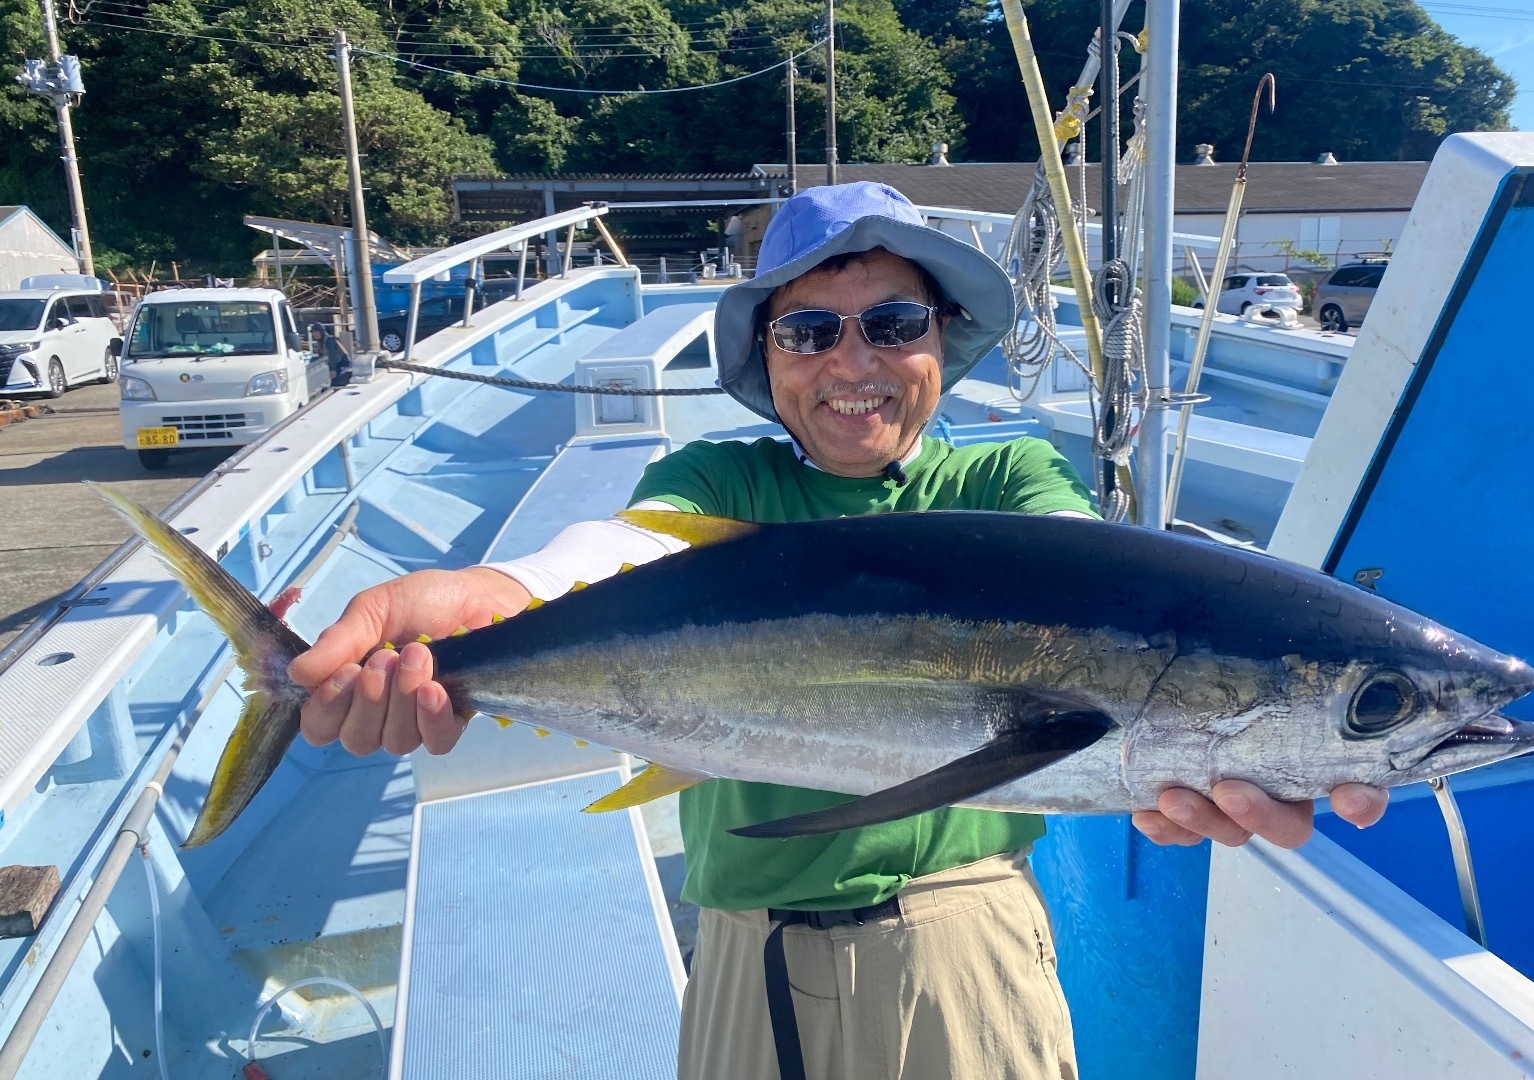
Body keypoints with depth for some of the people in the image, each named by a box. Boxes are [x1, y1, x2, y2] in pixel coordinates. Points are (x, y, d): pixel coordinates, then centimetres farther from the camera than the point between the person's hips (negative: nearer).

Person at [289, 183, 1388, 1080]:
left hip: (969, 937, 0)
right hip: (753, 956, 1)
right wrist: (498, 594, -45)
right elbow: (632, 549, -21)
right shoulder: (722, 484, 0)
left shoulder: (1008, 481, 0)